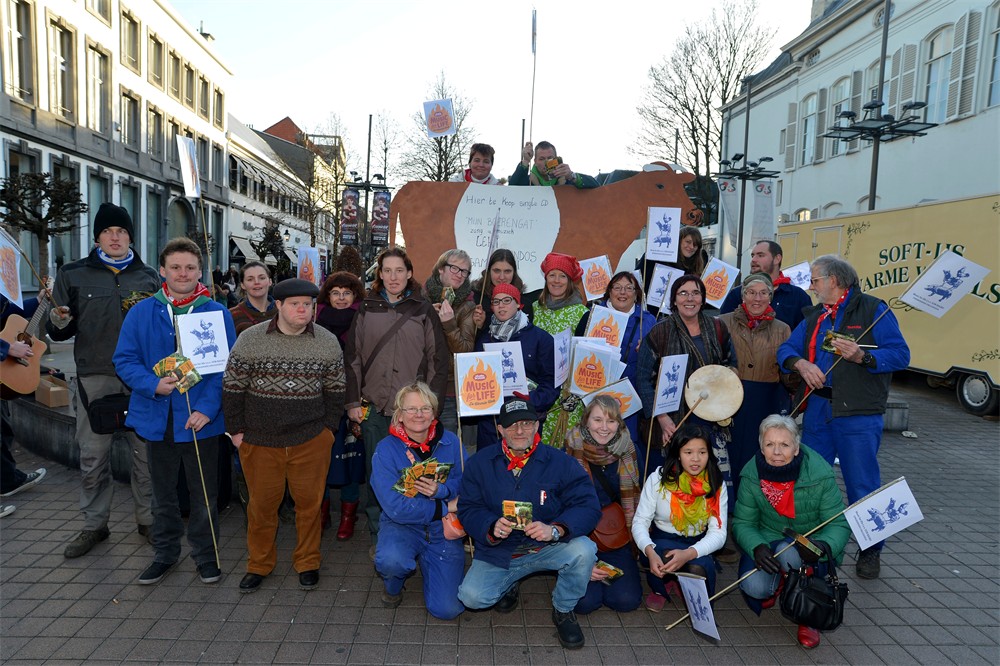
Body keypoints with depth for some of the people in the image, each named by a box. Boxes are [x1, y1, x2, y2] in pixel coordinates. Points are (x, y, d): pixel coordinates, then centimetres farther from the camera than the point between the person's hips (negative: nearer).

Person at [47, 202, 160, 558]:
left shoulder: (149, 277, 9)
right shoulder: (73, 274, 6)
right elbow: (60, 332, 7)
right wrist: (58, 322, -15)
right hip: (94, 378, 0)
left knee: (145, 452, 5)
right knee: (93, 456, 6)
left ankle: (147, 519, 20)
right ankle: (94, 525, 21)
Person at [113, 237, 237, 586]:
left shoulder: (218, 313, -4)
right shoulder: (141, 312, 2)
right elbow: (124, 359, 1)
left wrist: (207, 407, -17)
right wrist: (153, 385, -17)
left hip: (200, 421, -2)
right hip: (157, 418, 3)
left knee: (204, 493, 10)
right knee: (163, 494, 19)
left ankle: (206, 554, 29)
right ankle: (165, 553, 37)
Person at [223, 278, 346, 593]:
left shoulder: (327, 342, 0)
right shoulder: (250, 339, -4)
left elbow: (335, 388, 7)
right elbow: (233, 387, 2)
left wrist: (329, 428, 3)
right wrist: (236, 430, 1)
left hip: (311, 440, 1)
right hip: (259, 442, 0)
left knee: (309, 502, 9)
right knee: (261, 504, 11)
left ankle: (308, 562, 29)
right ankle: (259, 564, 32)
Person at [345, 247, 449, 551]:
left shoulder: (423, 310, 3)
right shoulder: (367, 309, 8)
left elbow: (438, 359, 2)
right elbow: (352, 357, 8)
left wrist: (432, 405, -3)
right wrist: (353, 402, 3)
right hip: (374, 409, 2)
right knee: (376, 475, 8)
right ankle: (378, 536, 24)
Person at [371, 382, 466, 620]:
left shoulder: (450, 442, -4)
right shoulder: (386, 449, -11)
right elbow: (395, 507, -19)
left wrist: (441, 490, -24)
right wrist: (445, 508, -16)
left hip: (443, 531, 2)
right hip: (402, 527, -2)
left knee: (448, 609, -8)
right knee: (390, 560, -35)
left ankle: (427, 563, 24)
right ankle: (393, 586, 4)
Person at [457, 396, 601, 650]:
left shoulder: (560, 462, -7)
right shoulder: (479, 463, -1)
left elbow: (588, 506, -13)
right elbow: (468, 509, -4)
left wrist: (555, 529, -31)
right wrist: (492, 527, -26)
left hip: (547, 548, -1)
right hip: (498, 553, 1)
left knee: (584, 550, -29)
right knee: (471, 596, -22)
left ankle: (564, 611, 3)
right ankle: (508, 586, 17)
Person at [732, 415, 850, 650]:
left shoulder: (820, 475, -22)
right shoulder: (752, 475, -15)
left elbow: (839, 524, -16)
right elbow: (742, 523, -10)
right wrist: (757, 547, -32)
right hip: (770, 540, 2)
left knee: (788, 553, -37)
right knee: (754, 587, -25)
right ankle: (777, 584, 16)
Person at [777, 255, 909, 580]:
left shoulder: (872, 310, -1)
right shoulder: (814, 316, 17)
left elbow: (900, 354, -8)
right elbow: (786, 349, 10)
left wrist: (861, 356, -23)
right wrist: (800, 363, -11)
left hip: (858, 414, -6)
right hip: (816, 410, 6)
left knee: (863, 486, 1)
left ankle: (870, 551, 20)